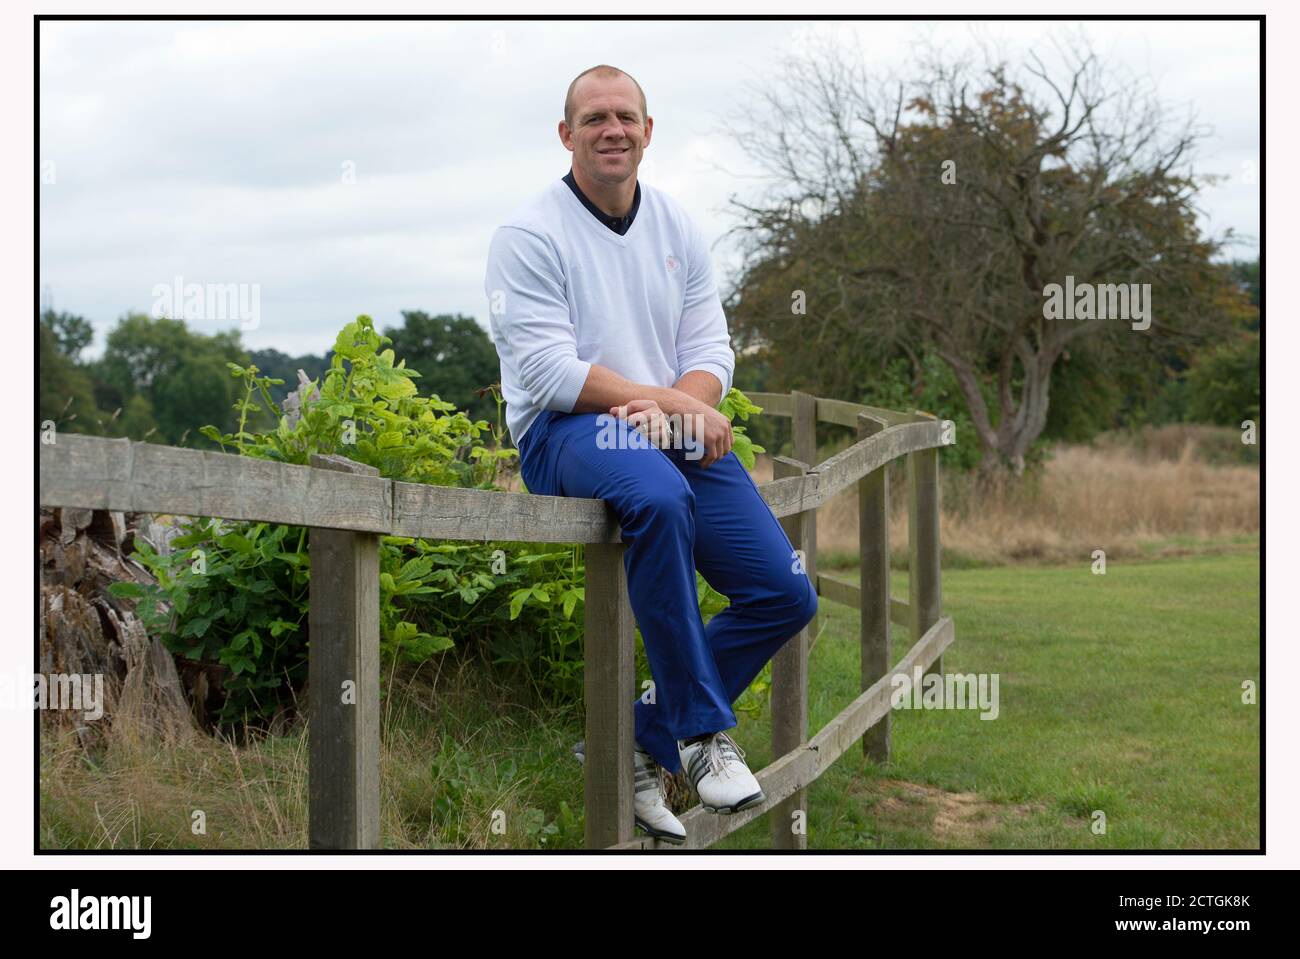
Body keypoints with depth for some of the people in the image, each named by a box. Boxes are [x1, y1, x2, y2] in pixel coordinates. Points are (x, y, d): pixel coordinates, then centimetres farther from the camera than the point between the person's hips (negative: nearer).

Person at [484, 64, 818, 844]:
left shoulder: (678, 229, 13)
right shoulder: (529, 236, -4)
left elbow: (711, 352, 8)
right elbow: (549, 373, -13)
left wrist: (679, 407, -16)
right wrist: (672, 400, -18)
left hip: (674, 429, 6)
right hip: (565, 433, -6)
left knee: (788, 595, -8)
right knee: (660, 498, -41)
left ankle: (644, 744, 2)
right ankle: (702, 730, -28)